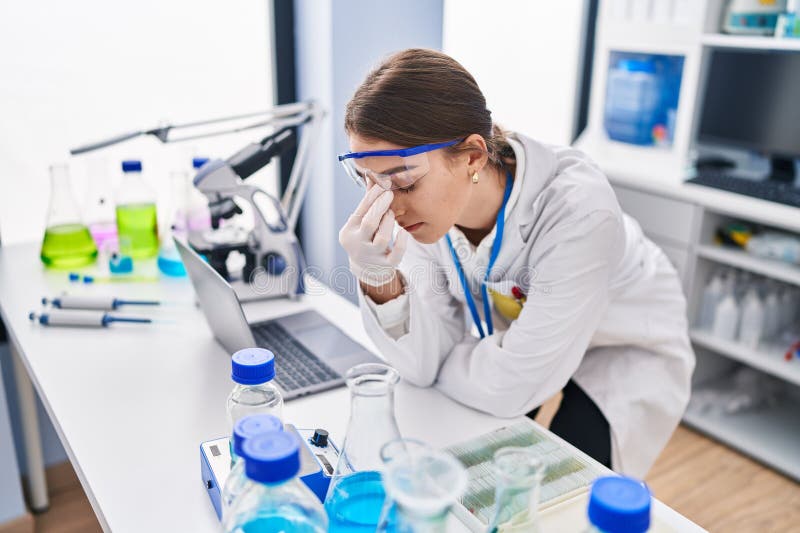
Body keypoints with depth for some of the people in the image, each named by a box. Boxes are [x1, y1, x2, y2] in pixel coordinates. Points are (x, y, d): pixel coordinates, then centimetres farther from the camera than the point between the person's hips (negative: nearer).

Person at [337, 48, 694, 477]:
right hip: (516, 332, 4)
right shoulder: (425, 197, -23)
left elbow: (512, 386, -33)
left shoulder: (578, 210, -40)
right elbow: (426, 362, -21)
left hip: (625, 351, -3)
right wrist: (378, 278, -38)